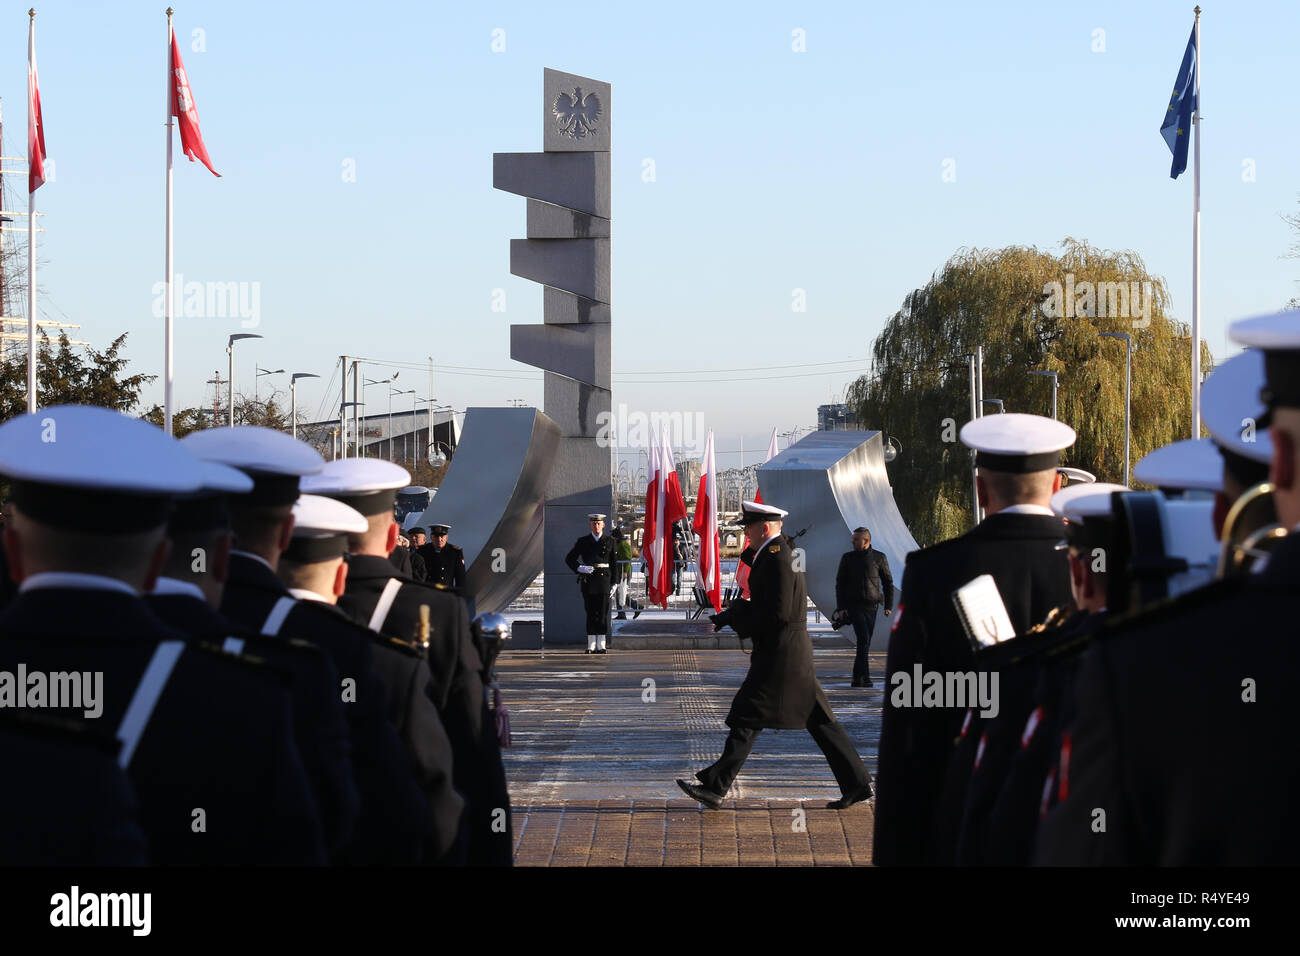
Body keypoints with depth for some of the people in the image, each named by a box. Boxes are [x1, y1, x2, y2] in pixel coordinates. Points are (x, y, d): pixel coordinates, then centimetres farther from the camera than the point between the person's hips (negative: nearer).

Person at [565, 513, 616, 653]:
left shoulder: (610, 541, 8)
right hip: (588, 579, 1)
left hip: (604, 578, -1)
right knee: (590, 613, 2)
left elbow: (614, 563, 7)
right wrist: (579, 568, -8)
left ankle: (601, 645, -1)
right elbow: (569, 559, 10)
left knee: (603, 613, -3)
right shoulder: (583, 542, 9)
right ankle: (591, 645, 4)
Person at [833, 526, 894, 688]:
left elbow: (888, 582, 8)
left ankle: (857, 677, 17)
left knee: (865, 642, 6)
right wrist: (840, 607, 0)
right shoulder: (848, 558, 5)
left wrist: (889, 606, 2)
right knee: (863, 639, -15)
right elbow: (840, 583, 8)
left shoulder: (879, 558, 3)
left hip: (871, 606, 1)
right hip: (854, 606, -1)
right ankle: (865, 677, -18)